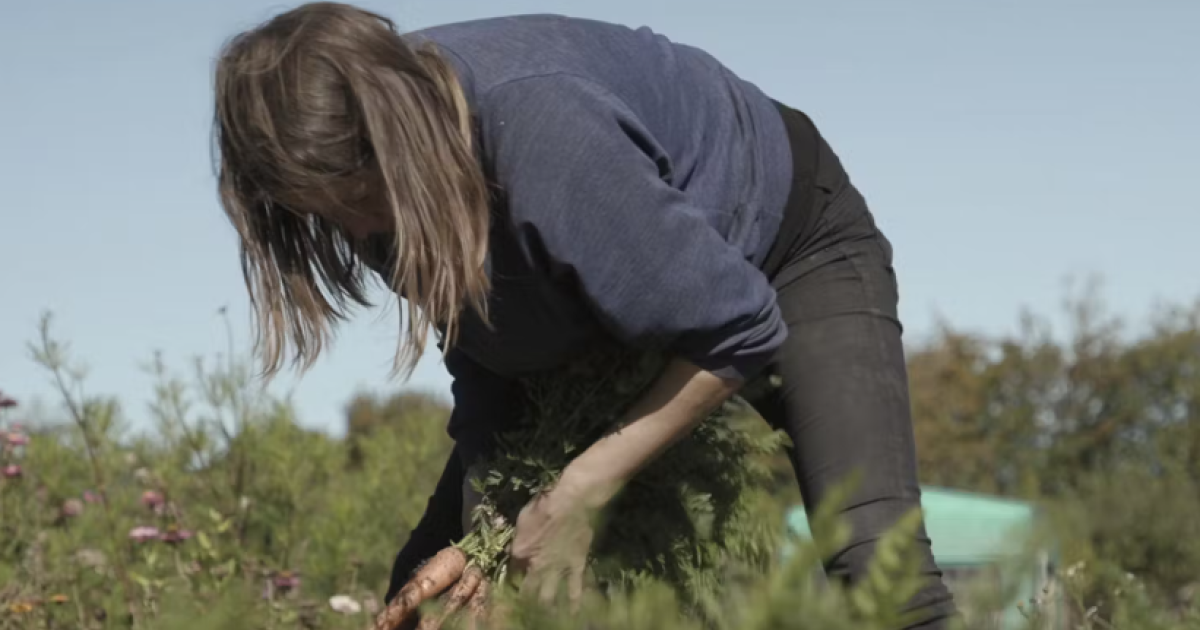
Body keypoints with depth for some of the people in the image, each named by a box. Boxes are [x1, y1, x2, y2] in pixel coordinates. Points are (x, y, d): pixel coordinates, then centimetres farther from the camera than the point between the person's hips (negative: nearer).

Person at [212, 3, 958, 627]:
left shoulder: (540, 132, -42)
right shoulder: (371, 165, -20)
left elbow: (740, 329, -33)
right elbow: (476, 348, -6)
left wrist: (582, 493, -28)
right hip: (603, 296, 7)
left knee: (878, 563, -28)